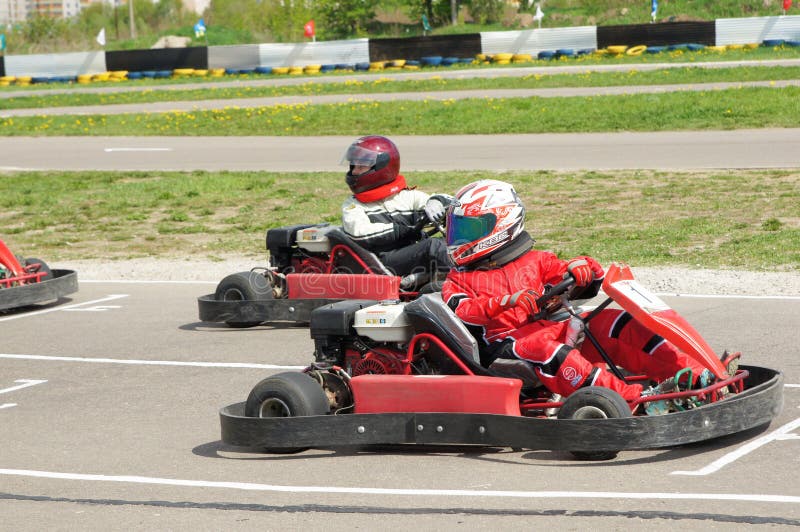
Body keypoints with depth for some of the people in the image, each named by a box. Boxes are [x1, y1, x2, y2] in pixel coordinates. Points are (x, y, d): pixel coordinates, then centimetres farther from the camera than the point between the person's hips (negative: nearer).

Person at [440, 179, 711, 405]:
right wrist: (506, 302, -21)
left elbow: (579, 288, 17)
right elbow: (461, 312, -5)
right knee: (540, 347, -37)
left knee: (611, 323, -16)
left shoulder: (535, 261, 25)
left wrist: (581, 269, -7)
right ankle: (632, 399, -54)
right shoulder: (459, 279, 17)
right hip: (506, 344, -4)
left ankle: (692, 376, -25)